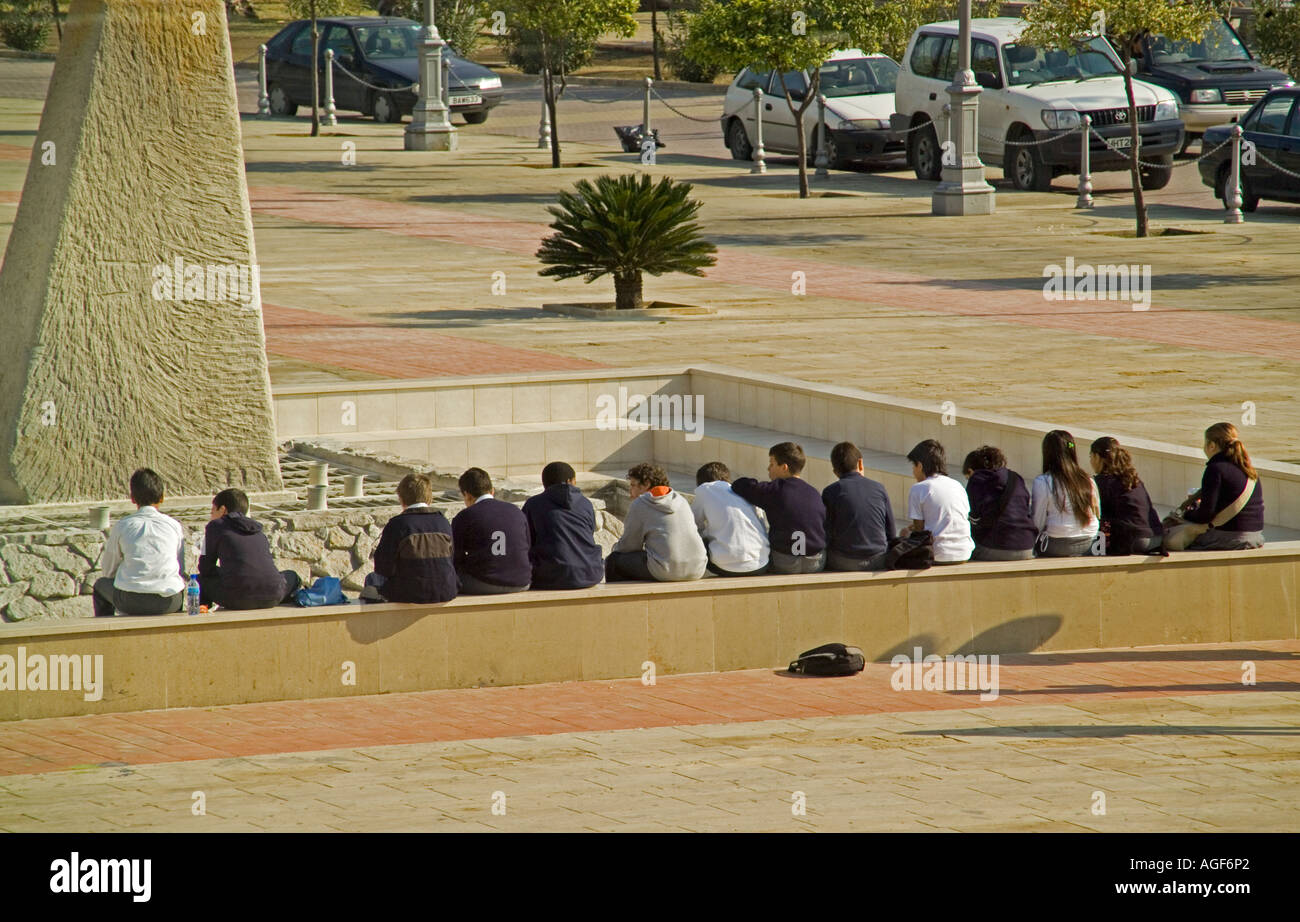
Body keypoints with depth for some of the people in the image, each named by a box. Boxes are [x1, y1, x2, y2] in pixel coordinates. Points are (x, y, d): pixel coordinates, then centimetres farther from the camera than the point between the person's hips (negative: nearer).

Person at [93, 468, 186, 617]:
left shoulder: (122, 526, 3)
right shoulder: (174, 525, 7)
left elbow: (108, 570, 14)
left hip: (131, 602, -1)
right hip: (169, 603, 1)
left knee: (101, 584, 30)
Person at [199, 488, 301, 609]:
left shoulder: (215, 526, 10)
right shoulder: (258, 530, 23)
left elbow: (205, 568, 11)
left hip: (237, 598, -4)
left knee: (200, 580, 21)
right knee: (292, 576, 35)